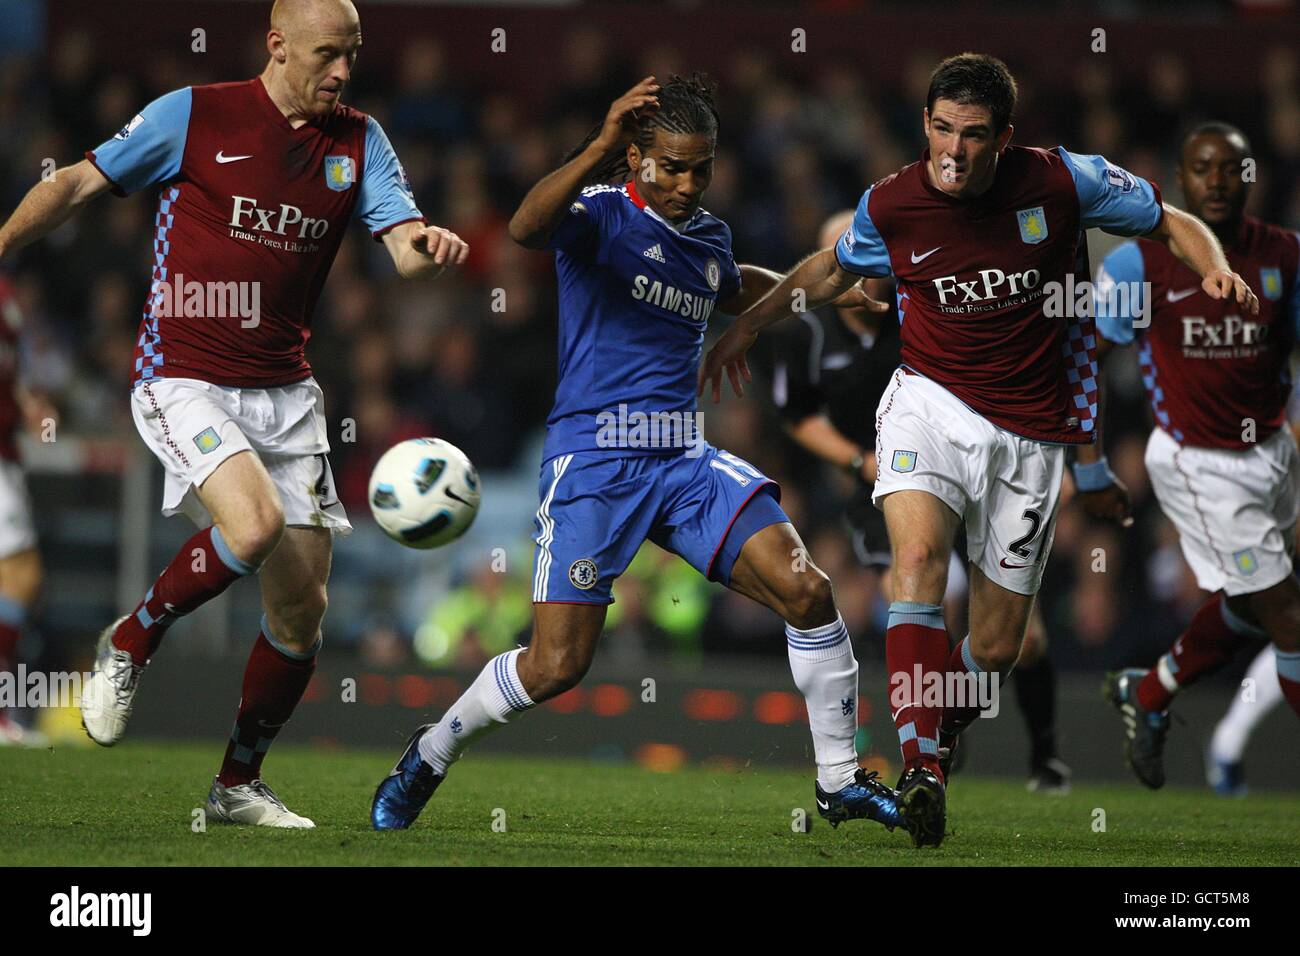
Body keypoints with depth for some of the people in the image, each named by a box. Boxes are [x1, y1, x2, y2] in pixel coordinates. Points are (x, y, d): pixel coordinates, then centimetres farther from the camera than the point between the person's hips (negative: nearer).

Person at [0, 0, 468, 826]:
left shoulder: (358, 141, 6)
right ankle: (134, 640, -2)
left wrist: (427, 246, -28)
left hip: (285, 393, 5)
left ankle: (240, 785, 19)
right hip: (184, 379, -5)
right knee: (255, 525, -30)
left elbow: (405, 246, -5)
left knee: (303, 609, 1)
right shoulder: (193, 116, -4)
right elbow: (77, 185, 4)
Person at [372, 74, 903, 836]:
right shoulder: (603, 211, -8)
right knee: (557, 666, -9)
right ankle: (429, 756, 18)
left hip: (684, 458, 6)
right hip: (594, 455, -6)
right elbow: (527, 228, -33)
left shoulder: (710, 236, 13)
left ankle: (840, 781, 3)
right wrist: (598, 150, -45)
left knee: (806, 590, -11)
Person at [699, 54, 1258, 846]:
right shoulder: (891, 205, -5)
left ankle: (943, 729, 37)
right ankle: (920, 767, -37)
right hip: (931, 402, 0)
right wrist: (751, 324, 18)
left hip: (1029, 435, 0)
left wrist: (1217, 271, -17)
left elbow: (1173, 223, 2)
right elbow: (833, 269, 18)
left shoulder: (1062, 181, -10)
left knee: (997, 647, 3)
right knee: (918, 555, -31)